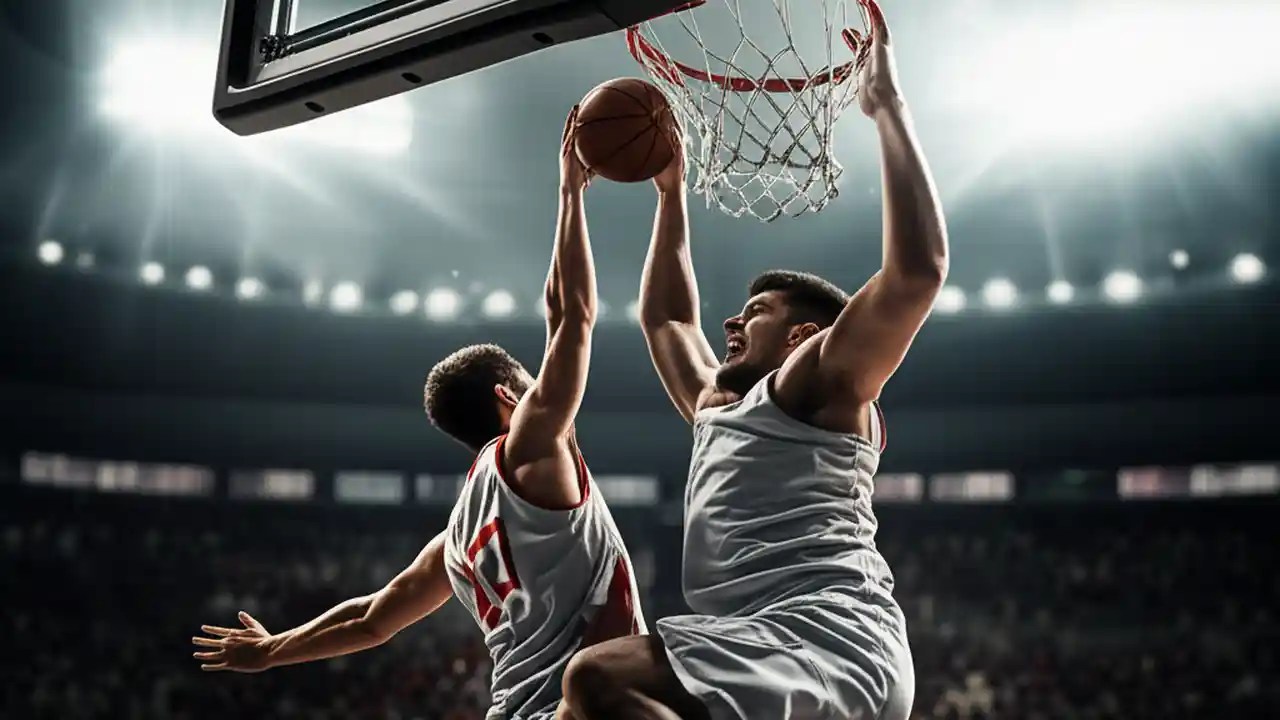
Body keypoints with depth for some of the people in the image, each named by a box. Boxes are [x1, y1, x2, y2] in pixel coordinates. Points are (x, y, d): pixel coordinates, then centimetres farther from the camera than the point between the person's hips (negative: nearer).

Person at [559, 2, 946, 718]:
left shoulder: (820, 384, 9)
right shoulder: (719, 405, 33)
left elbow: (919, 269, -7)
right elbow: (666, 317, 48)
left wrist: (888, 106, -2)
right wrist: (671, 192, 45)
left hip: (830, 637, -9)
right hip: (784, 645, 10)